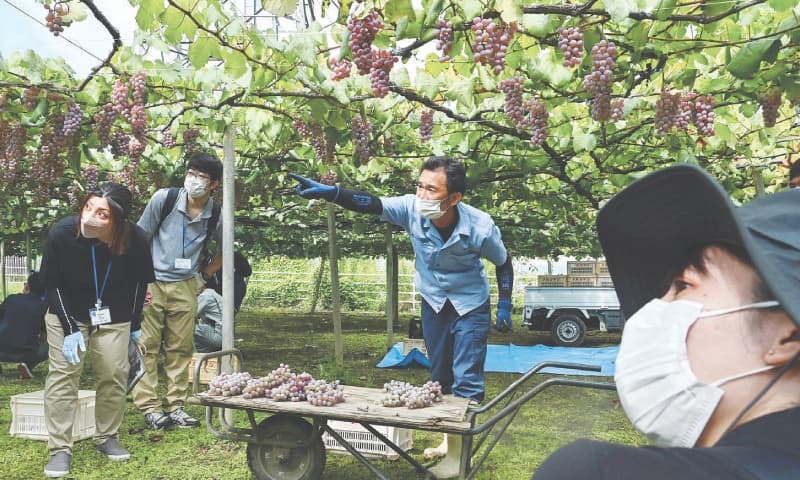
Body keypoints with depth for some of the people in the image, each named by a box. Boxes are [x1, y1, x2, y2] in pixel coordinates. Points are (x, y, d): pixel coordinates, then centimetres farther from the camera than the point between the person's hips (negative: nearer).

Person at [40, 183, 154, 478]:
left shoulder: (134, 239, -25)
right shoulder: (61, 234, -27)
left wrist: (135, 324, 2)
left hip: (114, 316, 1)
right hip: (67, 313, -1)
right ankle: (60, 449, 3)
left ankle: (107, 438, 20)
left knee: (114, 374, 1)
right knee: (63, 373, -6)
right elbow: (52, 284, -12)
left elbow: (140, 281, -5)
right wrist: (69, 329, -18)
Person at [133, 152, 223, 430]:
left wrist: (206, 273, 8)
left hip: (185, 287, 2)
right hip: (152, 282, -2)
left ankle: (175, 406, 18)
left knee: (180, 348, 7)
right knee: (147, 346, -1)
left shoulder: (216, 216, -4)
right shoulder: (164, 198, -10)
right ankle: (149, 407, 7)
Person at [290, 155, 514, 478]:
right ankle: (451, 440, 33)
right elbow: (370, 204, -29)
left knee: (466, 380, -4)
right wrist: (328, 192, -44)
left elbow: (503, 263, -9)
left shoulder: (480, 227, -28)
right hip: (433, 303, 4)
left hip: (470, 306, -3)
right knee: (440, 377, 14)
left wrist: (504, 306, -10)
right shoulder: (412, 209, -25)